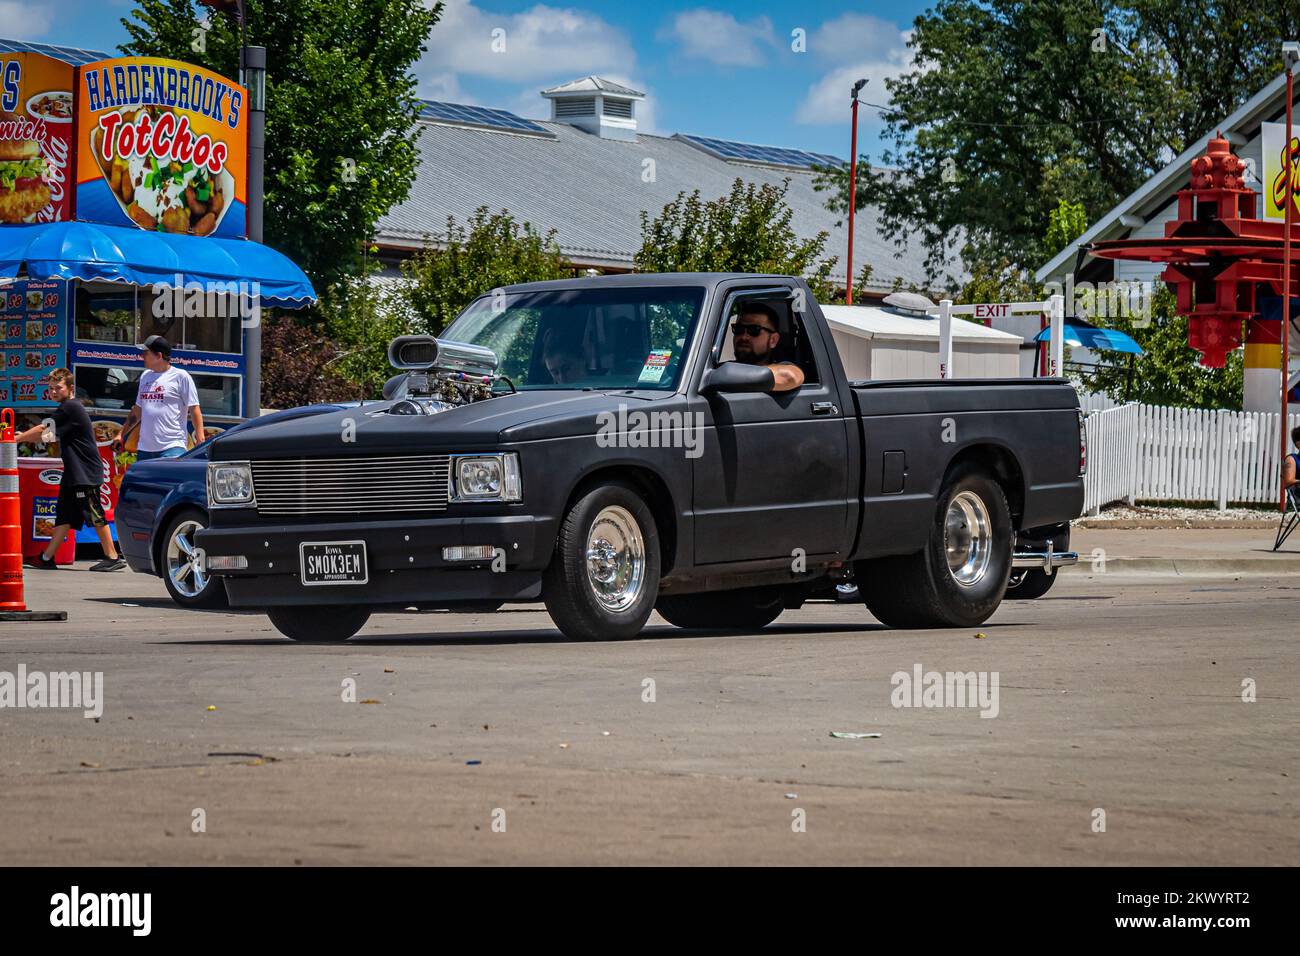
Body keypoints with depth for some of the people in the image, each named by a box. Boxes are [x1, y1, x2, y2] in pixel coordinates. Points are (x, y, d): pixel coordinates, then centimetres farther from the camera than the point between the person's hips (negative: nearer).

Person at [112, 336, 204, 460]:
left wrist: (200, 440, -15)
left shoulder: (181, 377, -3)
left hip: (172, 449, -7)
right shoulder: (145, 377, 17)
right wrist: (121, 435, 25)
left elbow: (194, 409, -6)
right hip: (144, 448, 7)